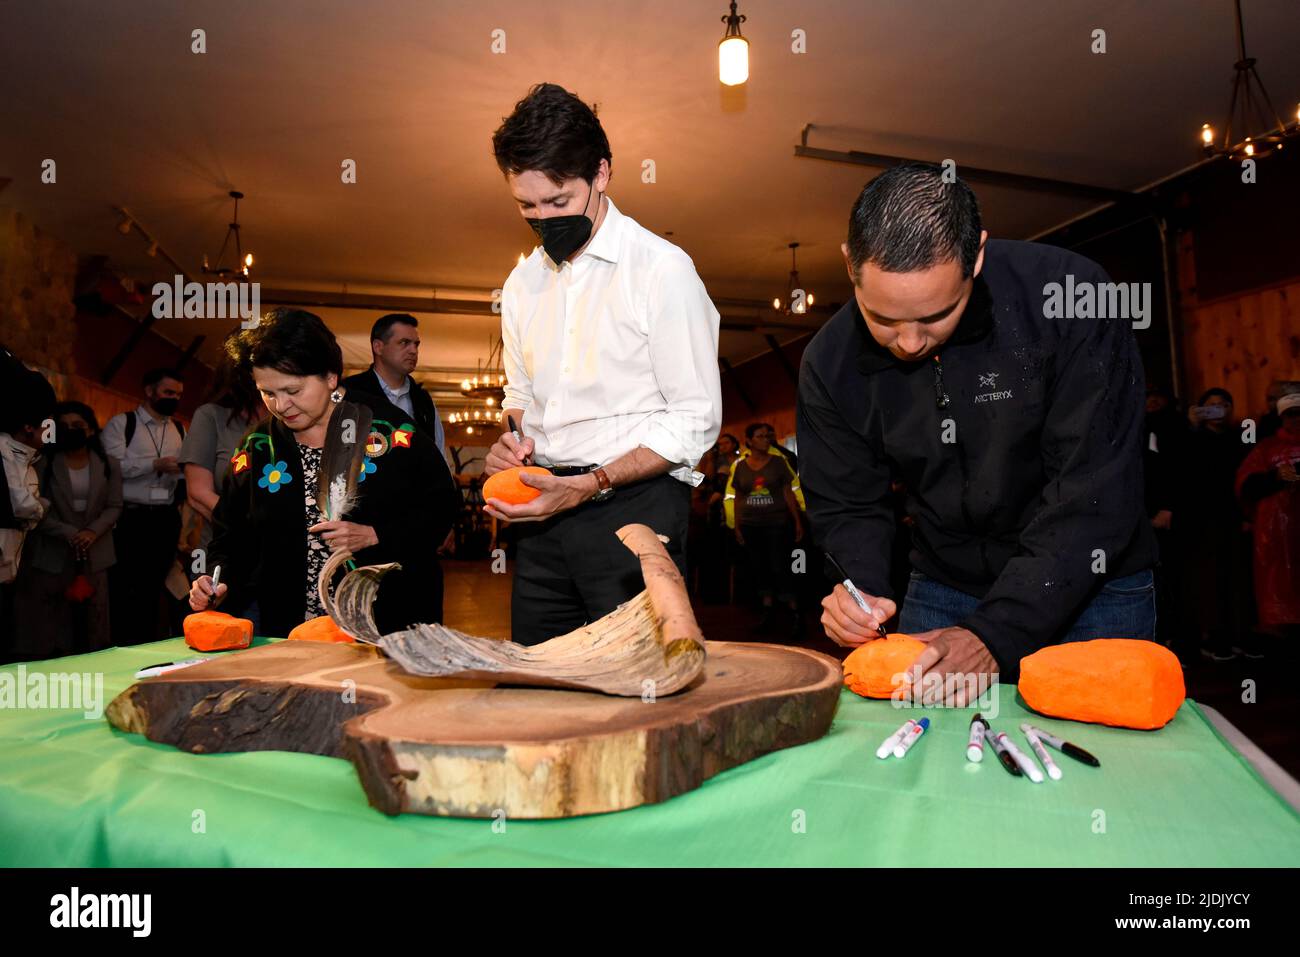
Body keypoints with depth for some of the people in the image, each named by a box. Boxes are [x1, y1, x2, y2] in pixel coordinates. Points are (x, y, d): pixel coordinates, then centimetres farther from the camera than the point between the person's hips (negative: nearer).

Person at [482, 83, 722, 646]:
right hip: (543, 514, 6)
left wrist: (589, 484, -16)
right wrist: (511, 440, 2)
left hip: (635, 504, -5)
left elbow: (696, 420, -9)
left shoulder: (662, 269, -7)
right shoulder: (522, 283, 14)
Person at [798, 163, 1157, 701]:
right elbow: (845, 506, -3)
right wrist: (861, 591, -25)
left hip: (1090, 593, -2)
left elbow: (1093, 493, -24)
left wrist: (994, 636, -30)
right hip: (942, 593, 3)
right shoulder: (830, 363, -12)